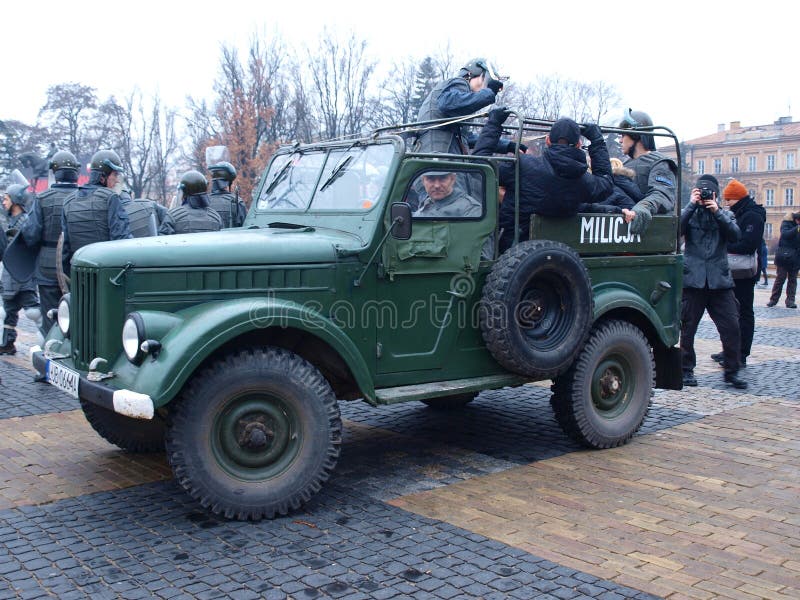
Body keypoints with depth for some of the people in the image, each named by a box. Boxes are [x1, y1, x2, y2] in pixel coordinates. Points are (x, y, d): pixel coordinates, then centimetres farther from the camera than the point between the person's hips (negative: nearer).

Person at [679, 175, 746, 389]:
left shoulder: (725, 215, 14)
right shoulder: (689, 214, 8)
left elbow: (736, 235, -5)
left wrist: (717, 212, -11)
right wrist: (692, 205, -14)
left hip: (720, 280, 2)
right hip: (693, 279, -1)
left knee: (731, 327, -3)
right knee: (687, 328, 4)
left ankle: (731, 371, 8)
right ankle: (687, 370, 16)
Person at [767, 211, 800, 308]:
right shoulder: (786, 223, -7)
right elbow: (785, 233, -25)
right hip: (784, 256, -5)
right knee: (780, 278, 0)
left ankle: (790, 301, 9)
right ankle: (773, 299, 9)